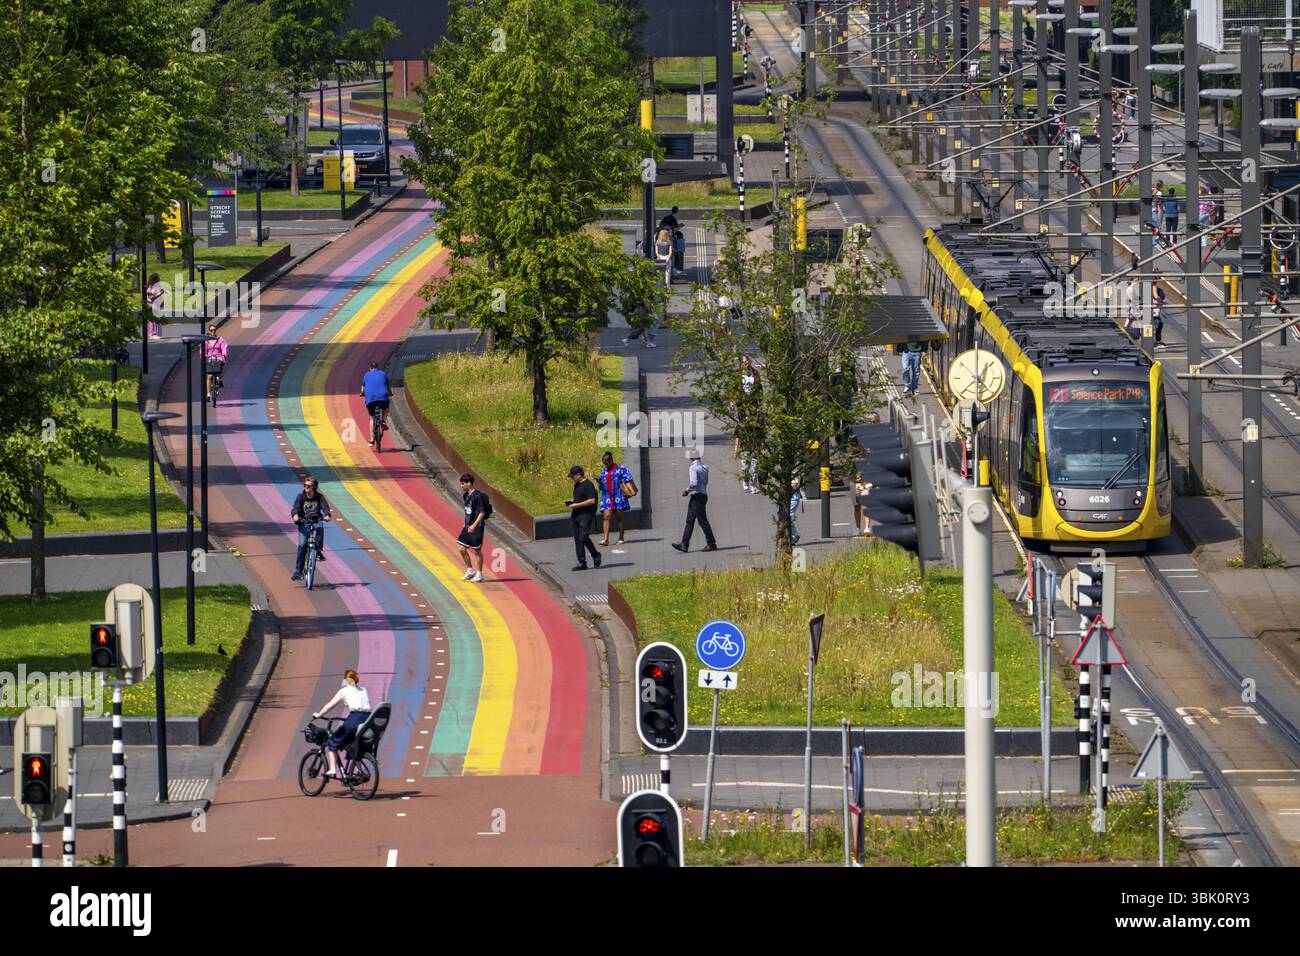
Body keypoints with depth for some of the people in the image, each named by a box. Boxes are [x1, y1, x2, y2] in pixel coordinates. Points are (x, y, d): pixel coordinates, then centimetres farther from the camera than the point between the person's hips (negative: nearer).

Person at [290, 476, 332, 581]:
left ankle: (319, 551, -21)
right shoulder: (301, 497, -1)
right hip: (303, 522, 0)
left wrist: (327, 515, -37)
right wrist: (295, 515, -38)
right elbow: (296, 506, -16)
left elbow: (325, 506, -15)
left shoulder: (319, 497, 0)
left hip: (316, 521, 0)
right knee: (302, 545, -15)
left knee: (320, 528, -37)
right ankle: (298, 571, -8)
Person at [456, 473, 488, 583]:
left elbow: (482, 512, -18)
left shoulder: (477, 496, -17)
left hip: (477, 527, -9)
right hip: (468, 526, 9)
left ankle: (479, 574, 9)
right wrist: (467, 523, 17)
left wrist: (474, 525, -24)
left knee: (477, 550, 0)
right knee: (463, 549, 9)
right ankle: (470, 571, 24)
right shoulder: (465, 495, 9)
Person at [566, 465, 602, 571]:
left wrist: (576, 505, -18)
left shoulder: (588, 485, -12)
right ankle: (582, 562, 8)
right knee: (577, 538, 5)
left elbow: (592, 501, -19)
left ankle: (595, 555, 8)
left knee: (583, 537, -14)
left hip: (586, 515, -9)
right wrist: (571, 503, 9)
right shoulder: (577, 485, 17)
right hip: (576, 515, 9)